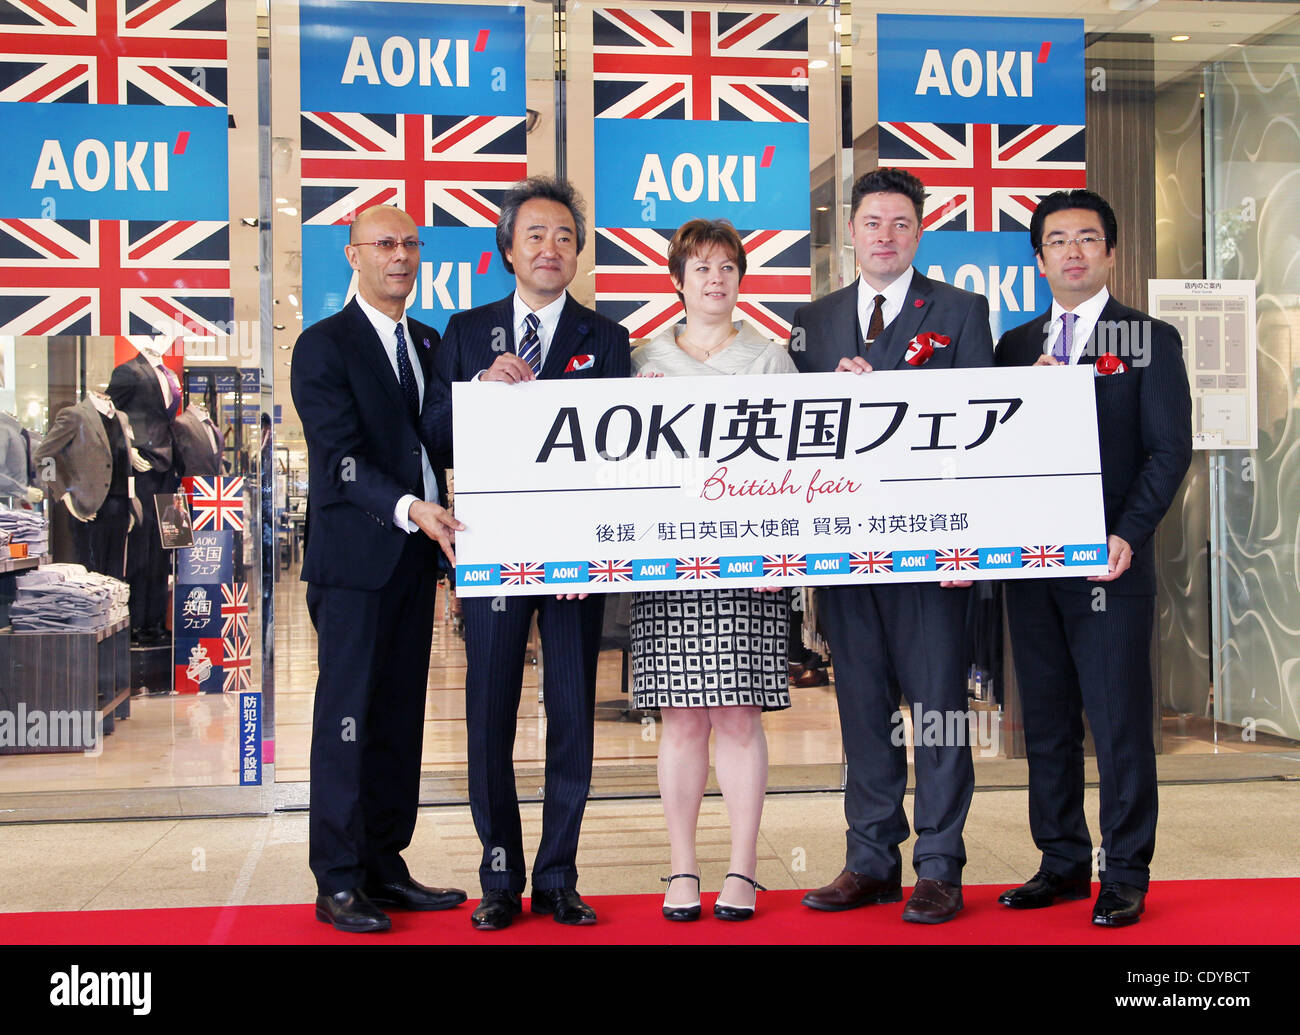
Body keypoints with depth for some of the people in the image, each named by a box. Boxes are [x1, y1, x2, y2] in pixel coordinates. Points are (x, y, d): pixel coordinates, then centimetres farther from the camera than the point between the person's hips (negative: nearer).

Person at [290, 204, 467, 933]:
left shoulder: (428, 343, 17)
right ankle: (339, 881, 3)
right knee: (349, 715, -4)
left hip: (415, 554, 7)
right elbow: (342, 456, -14)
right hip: (355, 556, -7)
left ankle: (385, 866, 17)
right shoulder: (324, 346, -5)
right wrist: (409, 509, -29)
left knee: (401, 716, 9)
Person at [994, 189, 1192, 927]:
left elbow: (1170, 450, -4)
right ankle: (1063, 864, 20)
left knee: (1120, 724, -1)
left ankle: (1125, 877, 9)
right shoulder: (1016, 347, 15)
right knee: (1046, 724, 9)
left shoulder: (1151, 340, 3)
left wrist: (1128, 536, -14)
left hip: (1110, 563, -4)